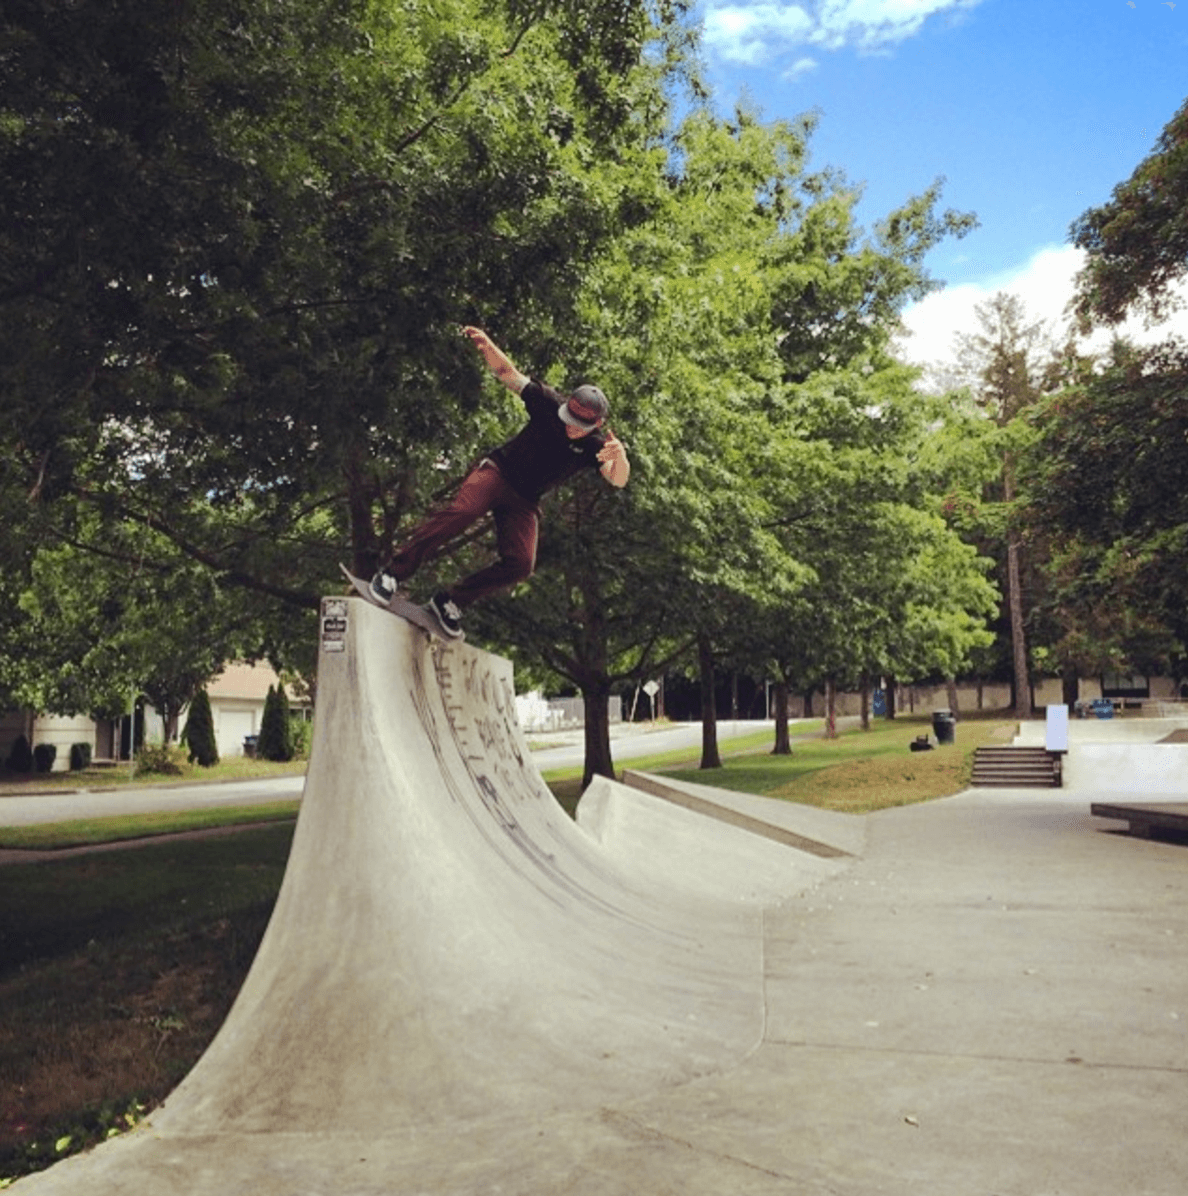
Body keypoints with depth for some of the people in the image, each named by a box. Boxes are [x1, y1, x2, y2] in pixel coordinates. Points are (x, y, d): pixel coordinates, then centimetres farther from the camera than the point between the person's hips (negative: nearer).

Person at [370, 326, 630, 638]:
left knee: (520, 564, -17)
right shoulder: (551, 404, -10)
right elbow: (507, 373, -8)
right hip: (497, 471, -2)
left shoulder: (595, 447, -8)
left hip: (524, 502, 3)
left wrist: (620, 457, -47)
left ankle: (450, 601, -1)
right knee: (461, 511, -32)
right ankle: (394, 572, -24)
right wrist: (487, 346, -28)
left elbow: (618, 480, -23)